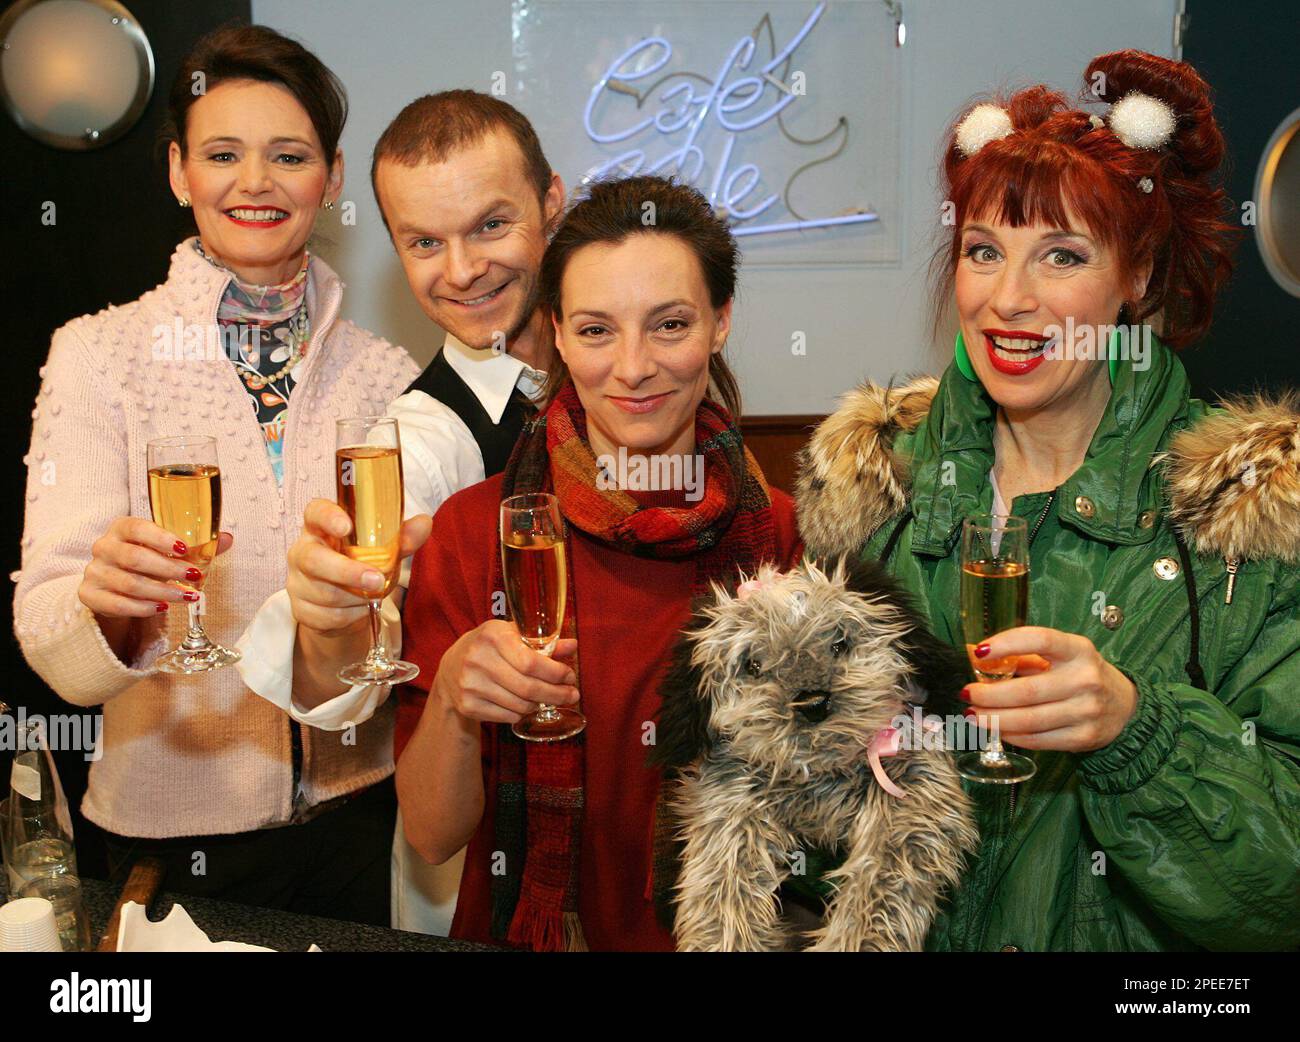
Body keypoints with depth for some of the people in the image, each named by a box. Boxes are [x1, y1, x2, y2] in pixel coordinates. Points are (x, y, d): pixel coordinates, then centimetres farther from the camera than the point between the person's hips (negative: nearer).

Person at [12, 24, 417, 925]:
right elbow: (55, 648, -15)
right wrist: (108, 605, -36)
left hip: (357, 814, 2)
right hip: (175, 825, -2)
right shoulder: (100, 355, -7)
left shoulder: (384, 374, 1)